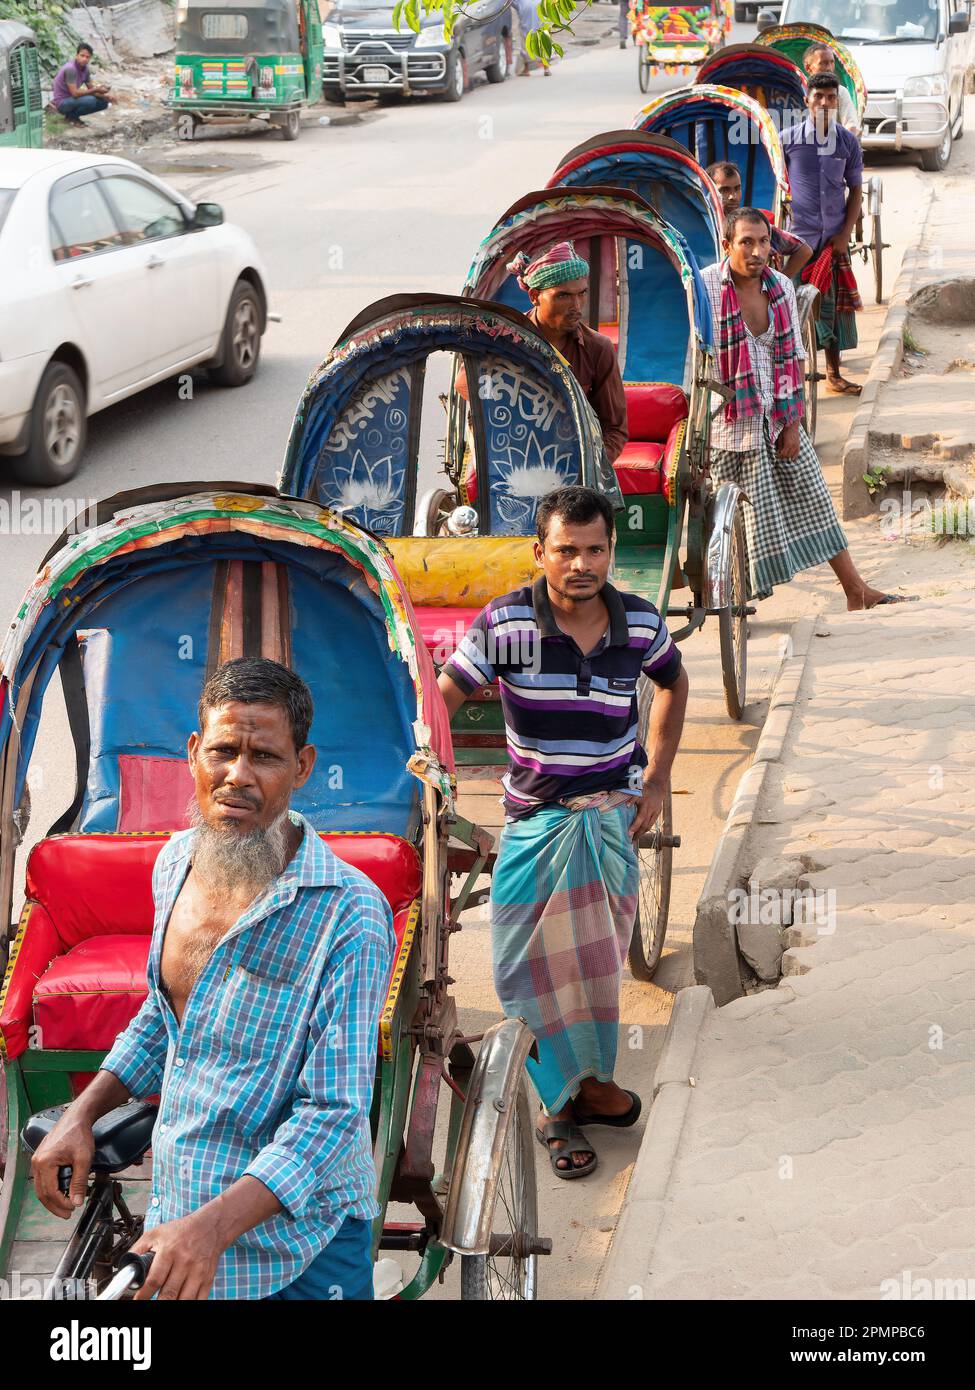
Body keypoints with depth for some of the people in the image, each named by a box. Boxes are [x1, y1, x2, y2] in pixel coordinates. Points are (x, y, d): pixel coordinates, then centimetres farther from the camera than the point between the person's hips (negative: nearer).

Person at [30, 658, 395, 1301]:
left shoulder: (349, 919, -23)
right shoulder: (176, 861, 0)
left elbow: (333, 1113, -24)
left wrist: (214, 1225, -33)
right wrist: (82, 1114, 5)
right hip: (176, 1211, 6)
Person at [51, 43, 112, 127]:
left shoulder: (85, 69, 1)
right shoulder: (70, 69, -25)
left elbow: (91, 89, 6)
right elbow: (75, 93, -29)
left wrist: (104, 96, -13)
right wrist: (96, 90, -26)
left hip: (72, 99, 8)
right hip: (62, 102, -8)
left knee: (103, 102, 3)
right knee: (90, 100, -31)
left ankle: (73, 114, 9)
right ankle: (71, 117, -5)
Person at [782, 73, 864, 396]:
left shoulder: (848, 142, 5)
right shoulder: (788, 139, -2)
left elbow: (855, 190, 9)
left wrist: (846, 233, -2)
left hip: (835, 237, 3)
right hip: (798, 236, -2)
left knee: (834, 304, 7)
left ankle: (833, 375, 17)